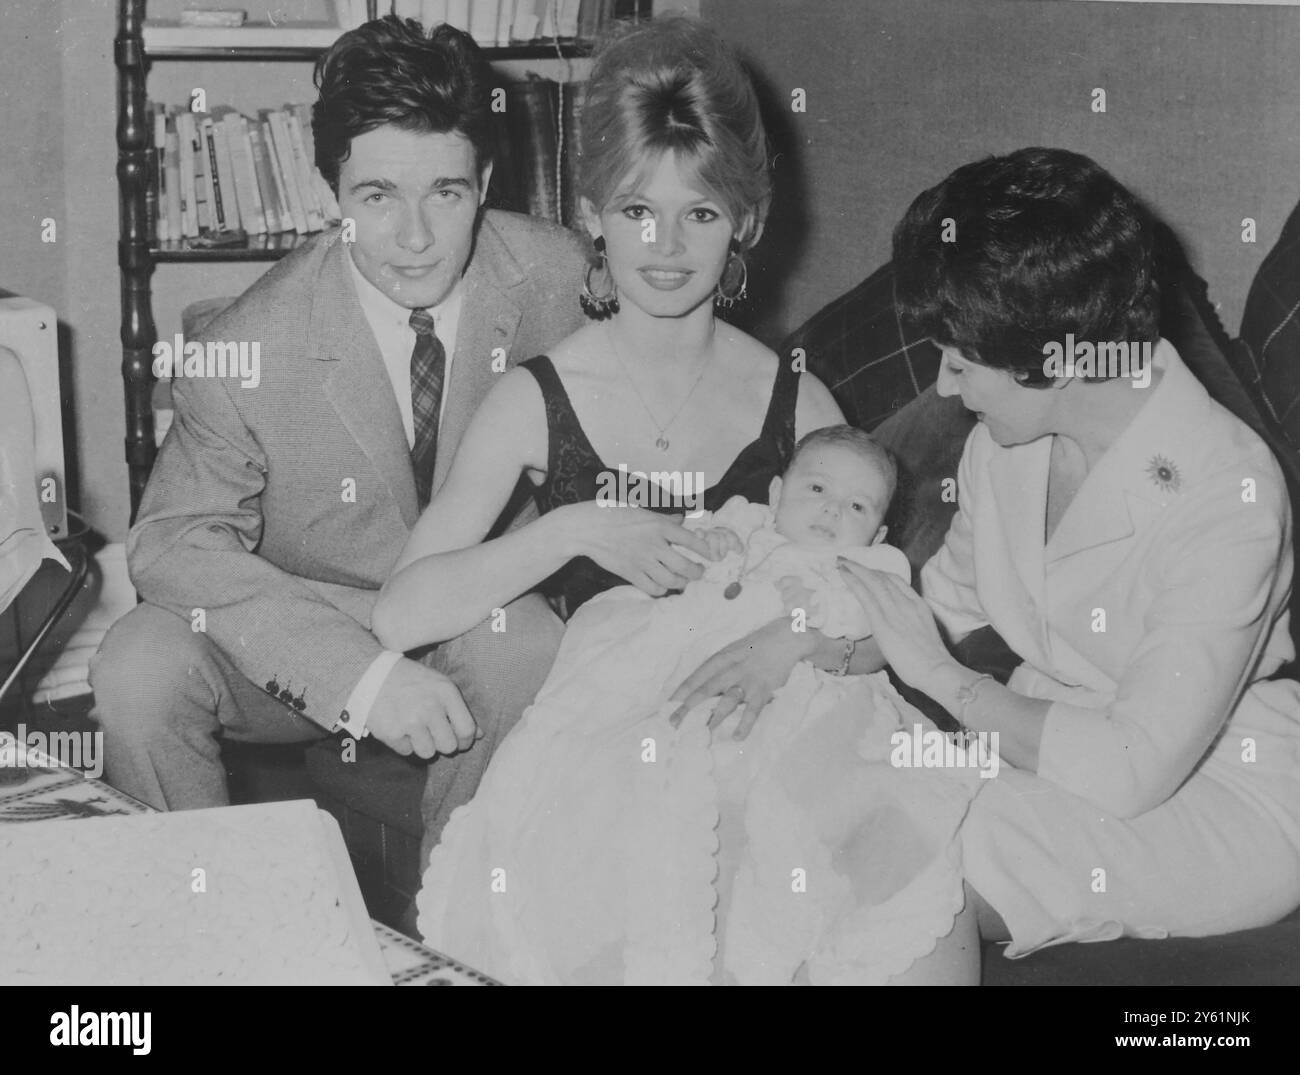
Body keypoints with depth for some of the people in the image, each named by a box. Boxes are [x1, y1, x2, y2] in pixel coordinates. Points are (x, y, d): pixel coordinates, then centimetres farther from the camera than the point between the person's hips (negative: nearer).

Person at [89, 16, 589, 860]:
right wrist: (360, 671, -33)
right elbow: (177, 542, -20)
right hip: (307, 628, -1)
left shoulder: (560, 278, -16)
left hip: (484, 623, 1)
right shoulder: (256, 347, -22)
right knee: (140, 668, -27)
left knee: (534, 652, -32)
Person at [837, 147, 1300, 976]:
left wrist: (935, 673, -21)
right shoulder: (1007, 433, -6)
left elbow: (1131, 769, -29)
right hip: (1049, 731, 6)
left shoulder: (1229, 495, -28)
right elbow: (950, 604, 8)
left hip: (1213, 791, -6)